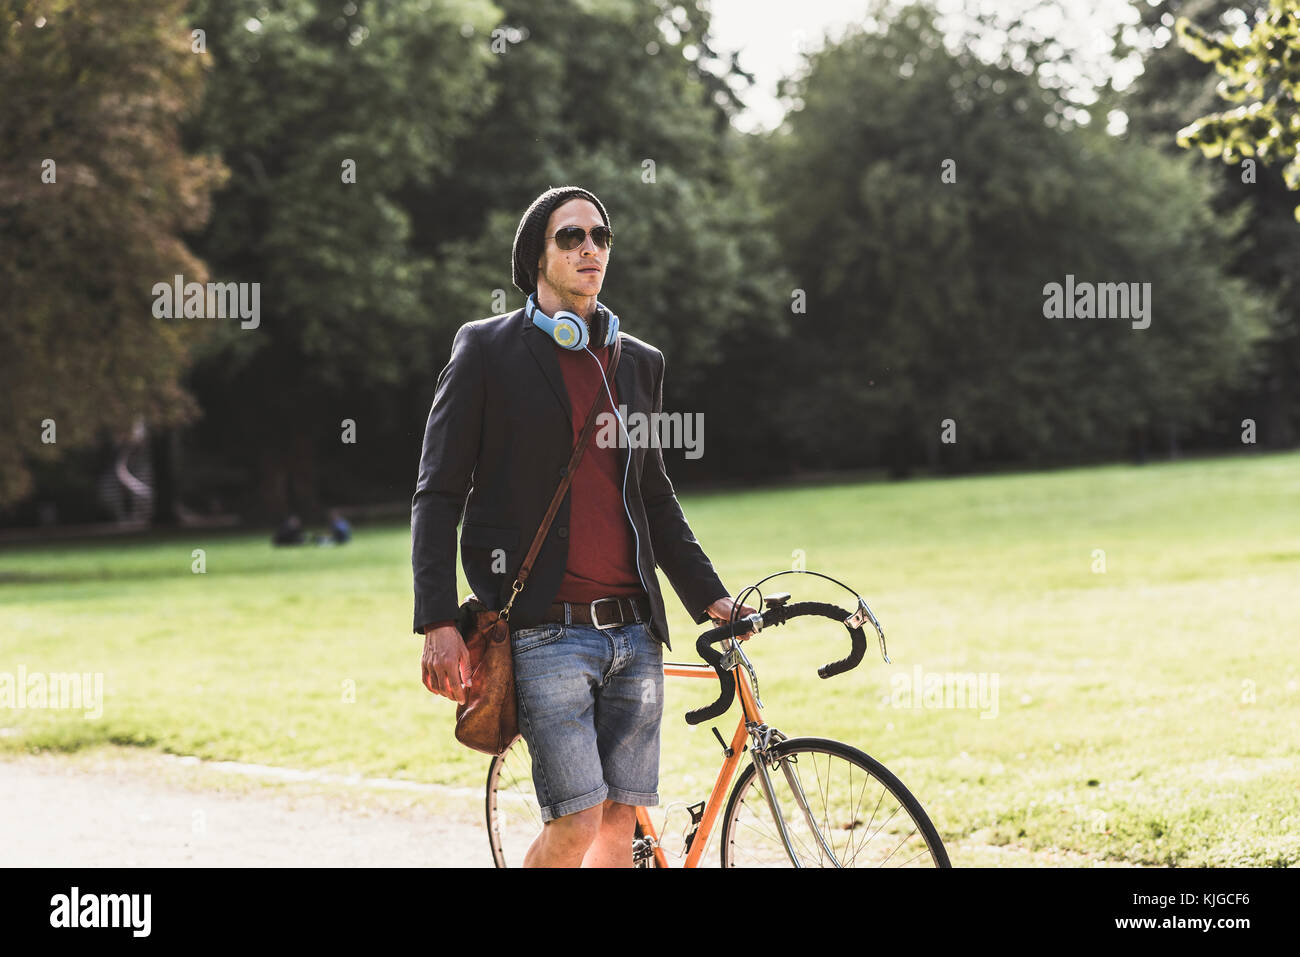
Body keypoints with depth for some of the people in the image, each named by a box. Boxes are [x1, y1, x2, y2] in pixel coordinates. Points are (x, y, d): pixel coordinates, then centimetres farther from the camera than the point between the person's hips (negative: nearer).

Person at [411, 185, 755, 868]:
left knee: (620, 823, 4)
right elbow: (438, 496, -1)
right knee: (577, 823, -13)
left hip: (634, 631, 5)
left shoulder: (638, 362, 17)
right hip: (546, 632, -5)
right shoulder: (486, 350, 1)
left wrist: (708, 597, 16)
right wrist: (438, 623, -10)